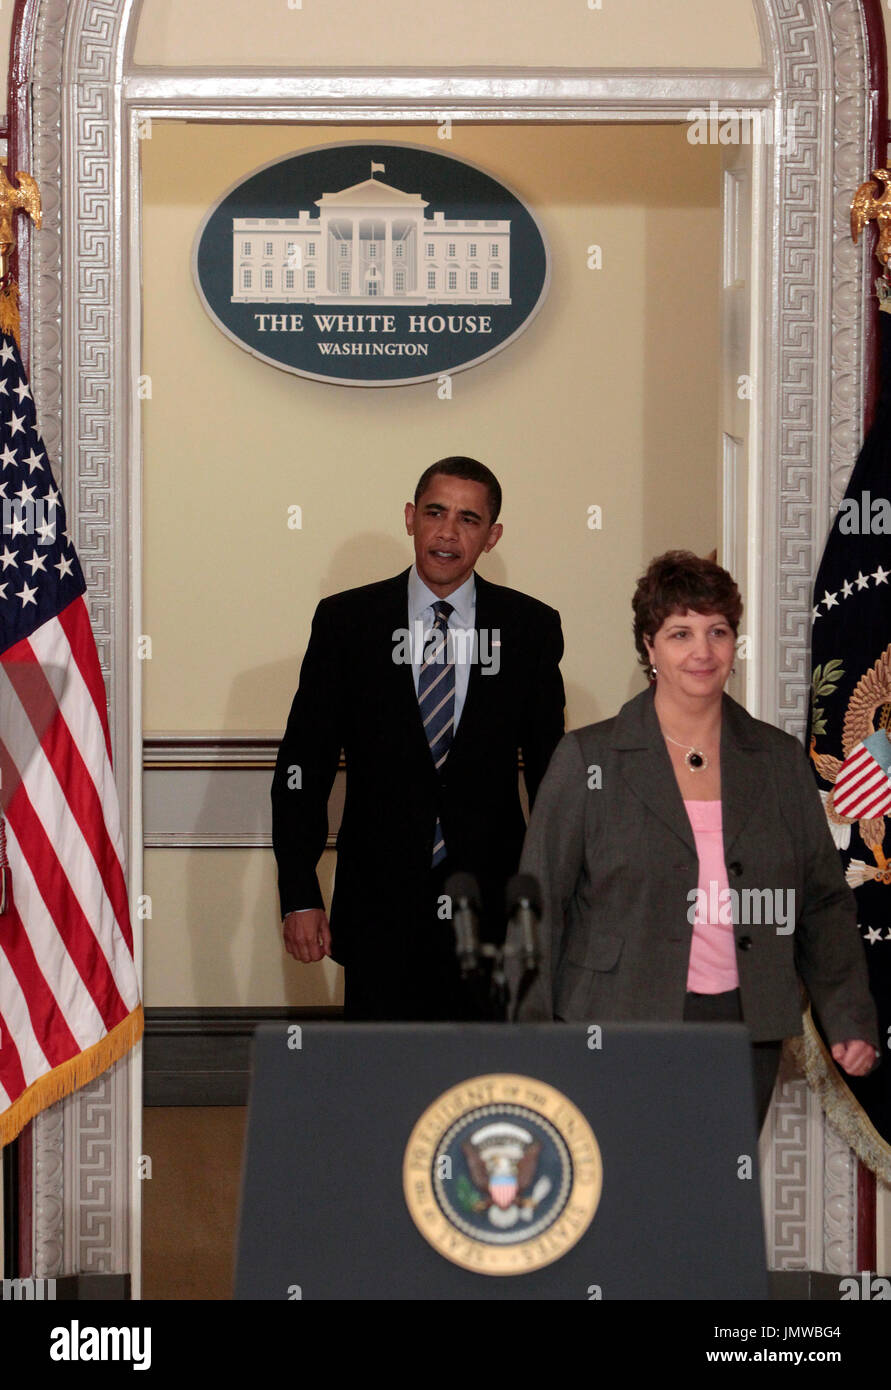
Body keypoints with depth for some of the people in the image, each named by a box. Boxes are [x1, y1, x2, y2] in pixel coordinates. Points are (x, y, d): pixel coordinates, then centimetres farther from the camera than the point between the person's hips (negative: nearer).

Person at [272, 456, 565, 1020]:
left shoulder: (530, 628, 4)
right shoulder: (346, 620, 2)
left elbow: (551, 770, 9)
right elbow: (302, 766, 2)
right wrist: (299, 896, -4)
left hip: (490, 910, 1)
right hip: (379, 908, 0)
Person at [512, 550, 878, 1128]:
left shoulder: (780, 760, 11)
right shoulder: (589, 759, 2)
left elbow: (824, 901, 14)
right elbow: (540, 902, 2)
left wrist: (850, 1017, 5)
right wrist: (529, 1032, -4)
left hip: (746, 1030, 3)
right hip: (622, 1027, -2)